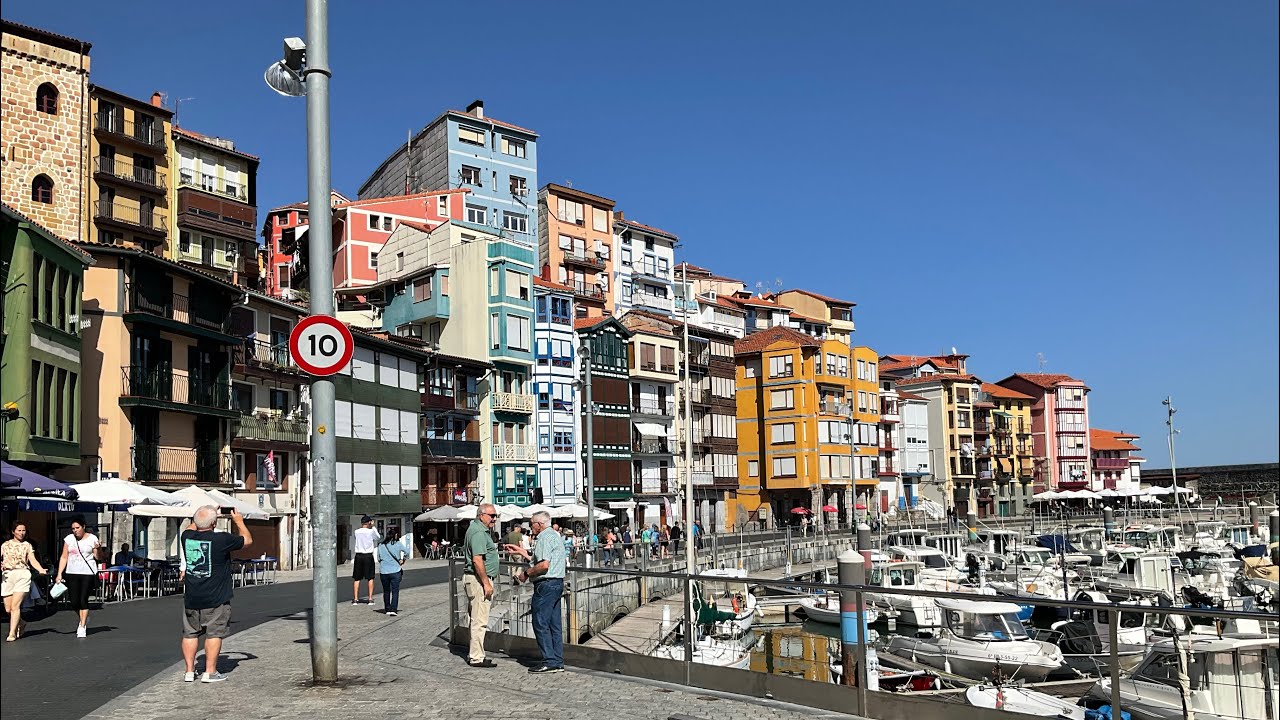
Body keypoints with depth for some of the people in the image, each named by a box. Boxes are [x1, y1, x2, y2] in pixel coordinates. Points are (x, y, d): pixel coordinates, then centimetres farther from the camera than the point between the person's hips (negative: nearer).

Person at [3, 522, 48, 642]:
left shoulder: (27, 545, 12)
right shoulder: (5, 545, 16)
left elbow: (33, 560, 3)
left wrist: (41, 569, -14)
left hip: (22, 575, -2)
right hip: (7, 576, 2)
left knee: (15, 605, -13)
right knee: (8, 609, 1)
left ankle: (12, 633, -8)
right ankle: (20, 623, 29)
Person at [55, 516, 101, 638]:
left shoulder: (92, 538, 1)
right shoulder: (69, 539, 9)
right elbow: (64, 557, 11)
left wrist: (98, 549, -21)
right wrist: (59, 574, 4)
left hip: (88, 573, -3)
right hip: (72, 573, 3)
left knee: (83, 600, -6)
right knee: (74, 602, 0)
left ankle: (82, 627, 3)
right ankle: (84, 619, 27)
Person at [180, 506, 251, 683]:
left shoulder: (186, 536, -3)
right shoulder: (222, 539, -16)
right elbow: (248, 540, 0)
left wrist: (201, 519, 31)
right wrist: (239, 521, 13)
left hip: (191, 597, 5)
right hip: (215, 598, -5)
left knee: (190, 633, 13)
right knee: (214, 634, 3)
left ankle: (189, 671, 16)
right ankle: (210, 672, 5)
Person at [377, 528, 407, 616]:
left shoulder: (381, 545, 2)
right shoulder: (398, 544, -5)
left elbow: (378, 558, 8)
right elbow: (407, 552, 8)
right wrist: (402, 559, 21)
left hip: (383, 571, 3)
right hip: (395, 571, -3)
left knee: (386, 591, 16)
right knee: (395, 591, 1)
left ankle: (387, 609, 22)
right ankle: (393, 609, -9)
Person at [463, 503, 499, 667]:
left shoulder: (475, 528, 16)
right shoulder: (478, 532, -17)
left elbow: (465, 547, 32)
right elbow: (477, 560, -24)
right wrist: (486, 583, -22)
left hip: (474, 579, 11)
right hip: (479, 580, -11)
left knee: (476, 619, 15)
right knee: (480, 621, -7)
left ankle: (474, 654, 21)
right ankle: (477, 658, -3)